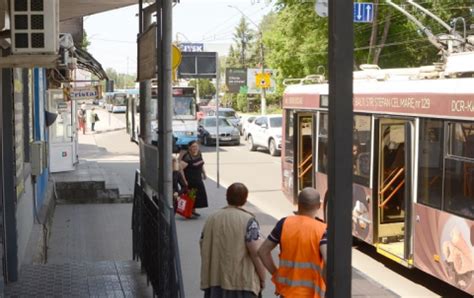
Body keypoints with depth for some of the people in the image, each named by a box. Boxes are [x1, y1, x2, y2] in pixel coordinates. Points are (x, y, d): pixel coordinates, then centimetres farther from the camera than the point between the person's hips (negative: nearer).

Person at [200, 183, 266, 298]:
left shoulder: (211, 219, 7)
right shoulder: (248, 221, -10)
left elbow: (204, 250, 12)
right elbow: (257, 253, -15)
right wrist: (262, 279, -2)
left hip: (215, 280, 5)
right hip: (242, 281, -5)